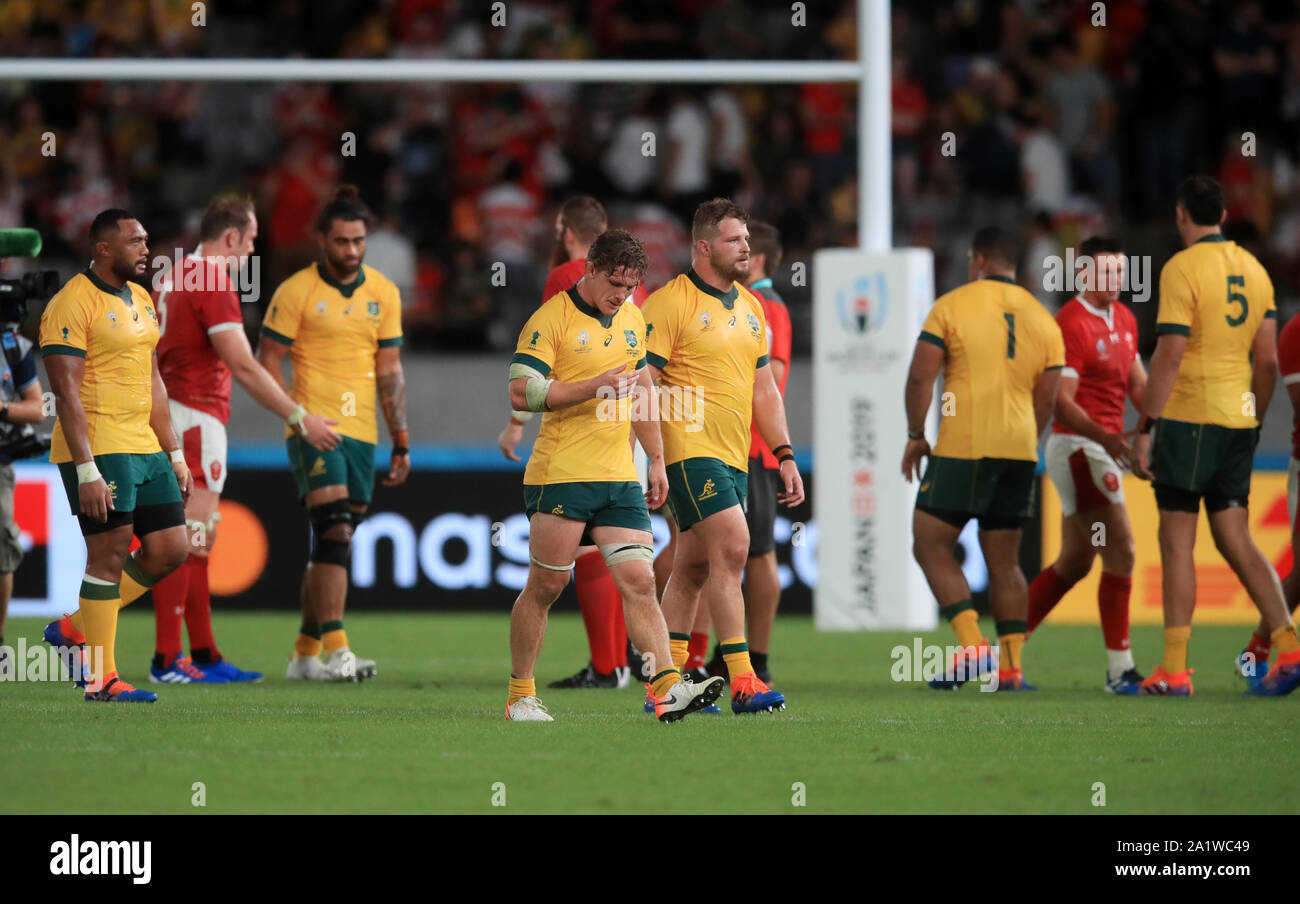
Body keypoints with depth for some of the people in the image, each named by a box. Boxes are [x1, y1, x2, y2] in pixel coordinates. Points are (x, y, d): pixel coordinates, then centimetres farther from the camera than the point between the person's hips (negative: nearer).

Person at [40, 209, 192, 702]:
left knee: (170, 550, 6)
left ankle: (76, 629, 19)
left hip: (144, 447, 9)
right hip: (97, 450, -9)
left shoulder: (140, 300, 15)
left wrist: (174, 453, 17)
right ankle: (100, 677, -1)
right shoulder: (72, 304, -13)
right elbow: (67, 394, -17)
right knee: (110, 552, -7)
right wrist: (87, 471, -22)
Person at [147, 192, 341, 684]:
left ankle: (205, 656, 14)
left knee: (196, 541, 12)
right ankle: (166, 659, -8)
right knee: (186, 542, -8)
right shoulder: (213, 282, -15)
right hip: (196, 418, -10)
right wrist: (301, 418, -17)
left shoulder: (178, 276, 15)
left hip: (169, 417, 10)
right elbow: (244, 367, -19)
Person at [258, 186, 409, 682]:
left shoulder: (383, 293, 10)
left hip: (361, 433, 5)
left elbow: (389, 370, 14)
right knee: (334, 533, -18)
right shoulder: (297, 291, -4)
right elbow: (268, 362, -3)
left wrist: (401, 441, 11)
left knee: (333, 545, 8)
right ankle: (335, 651, -21)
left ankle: (305, 653, 16)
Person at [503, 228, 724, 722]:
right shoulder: (552, 318, -7)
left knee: (639, 581, -5)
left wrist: (656, 461, 21)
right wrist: (593, 387, -19)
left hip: (620, 477, 6)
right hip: (561, 475, -6)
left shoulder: (632, 320, 14)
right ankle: (520, 694, 13)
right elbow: (520, 391, -14)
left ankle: (668, 688, -14)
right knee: (545, 585, 1)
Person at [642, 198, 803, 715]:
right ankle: (742, 682, -19)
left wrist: (784, 455, 15)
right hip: (690, 452, -8)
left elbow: (763, 389, 22)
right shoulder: (671, 303, -8)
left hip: (734, 458, 8)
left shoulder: (750, 308, 16)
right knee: (731, 547, -17)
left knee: (693, 566, 9)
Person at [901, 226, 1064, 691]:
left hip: (963, 448, -5)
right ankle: (1012, 666, 5)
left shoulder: (951, 306, -2)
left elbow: (920, 377, -7)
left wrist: (915, 435, 4)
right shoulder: (1042, 319, 12)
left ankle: (972, 646, -13)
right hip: (1018, 450, 5)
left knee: (931, 546, 2)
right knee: (1004, 561, 11)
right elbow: (1046, 399, 12)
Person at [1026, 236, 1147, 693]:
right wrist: (1105, 436, -32)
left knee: (1074, 563, 13)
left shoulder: (1124, 320, 14)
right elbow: (1060, 402, -20)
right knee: (1120, 552, -13)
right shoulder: (1071, 323, -15)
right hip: (1078, 446, -10)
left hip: (1104, 447, 10)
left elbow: (1137, 385, 21)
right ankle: (1119, 669, -11)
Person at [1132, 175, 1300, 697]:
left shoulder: (1181, 269, -10)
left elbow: (1169, 357, -16)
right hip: (1238, 419, 7)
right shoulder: (1253, 270, 11)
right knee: (1235, 540, 10)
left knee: (1176, 541, -1)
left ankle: (1174, 671, -2)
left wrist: (1144, 429, -13)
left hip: (1189, 418, -7)